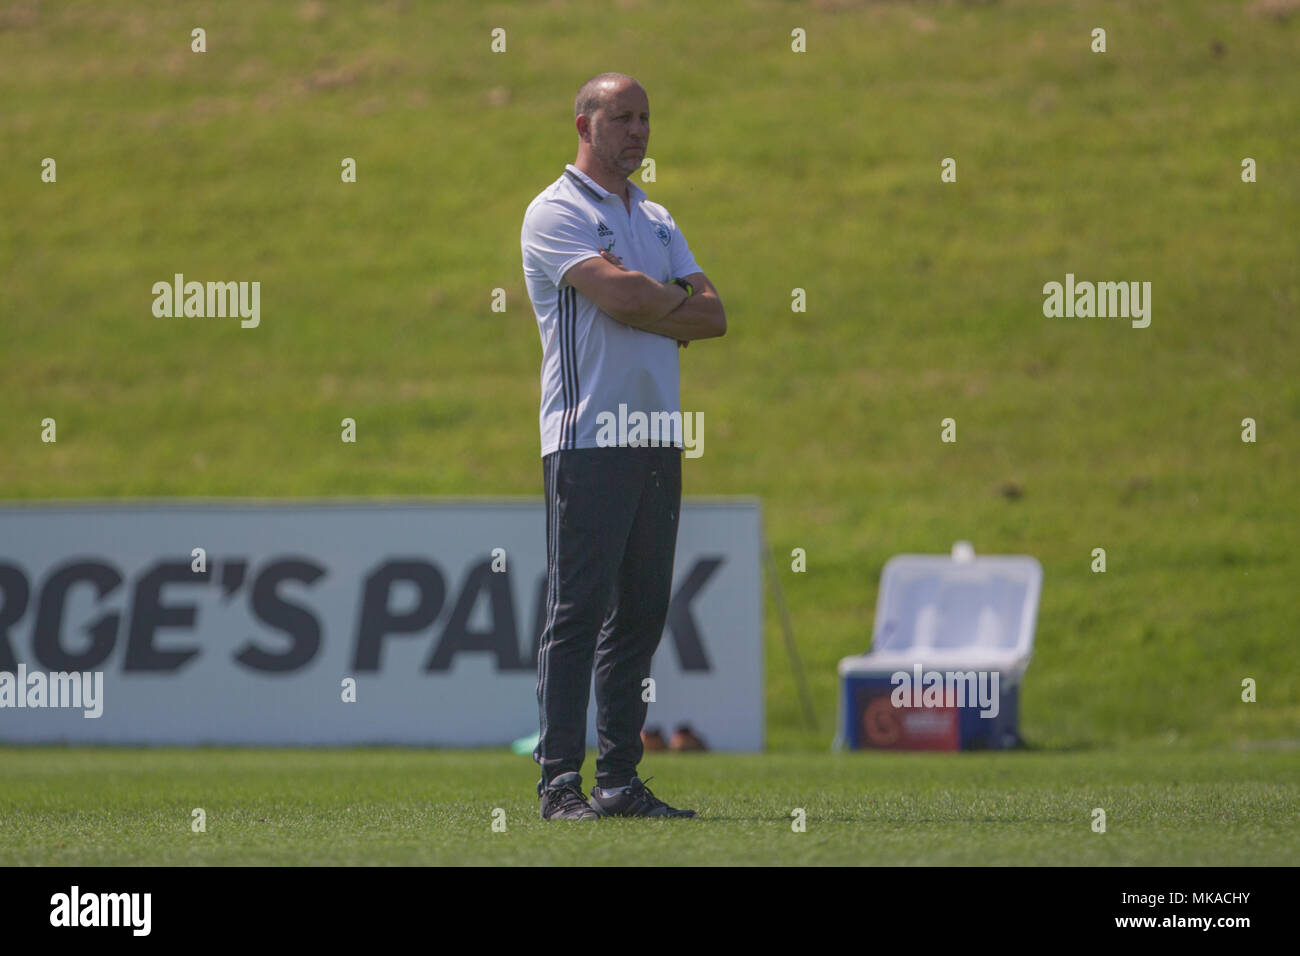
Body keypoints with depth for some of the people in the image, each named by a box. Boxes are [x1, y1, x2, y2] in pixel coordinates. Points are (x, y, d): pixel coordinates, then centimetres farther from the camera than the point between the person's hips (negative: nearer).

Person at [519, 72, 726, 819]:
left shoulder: (658, 220, 20)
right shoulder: (556, 212, -3)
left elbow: (713, 316, 10)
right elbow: (622, 294, -18)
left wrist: (647, 308, -7)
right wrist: (679, 301, 1)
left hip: (660, 437, 7)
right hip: (588, 439, -7)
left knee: (641, 613, 6)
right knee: (579, 610, -9)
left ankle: (622, 778, 9)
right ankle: (562, 781, -10)